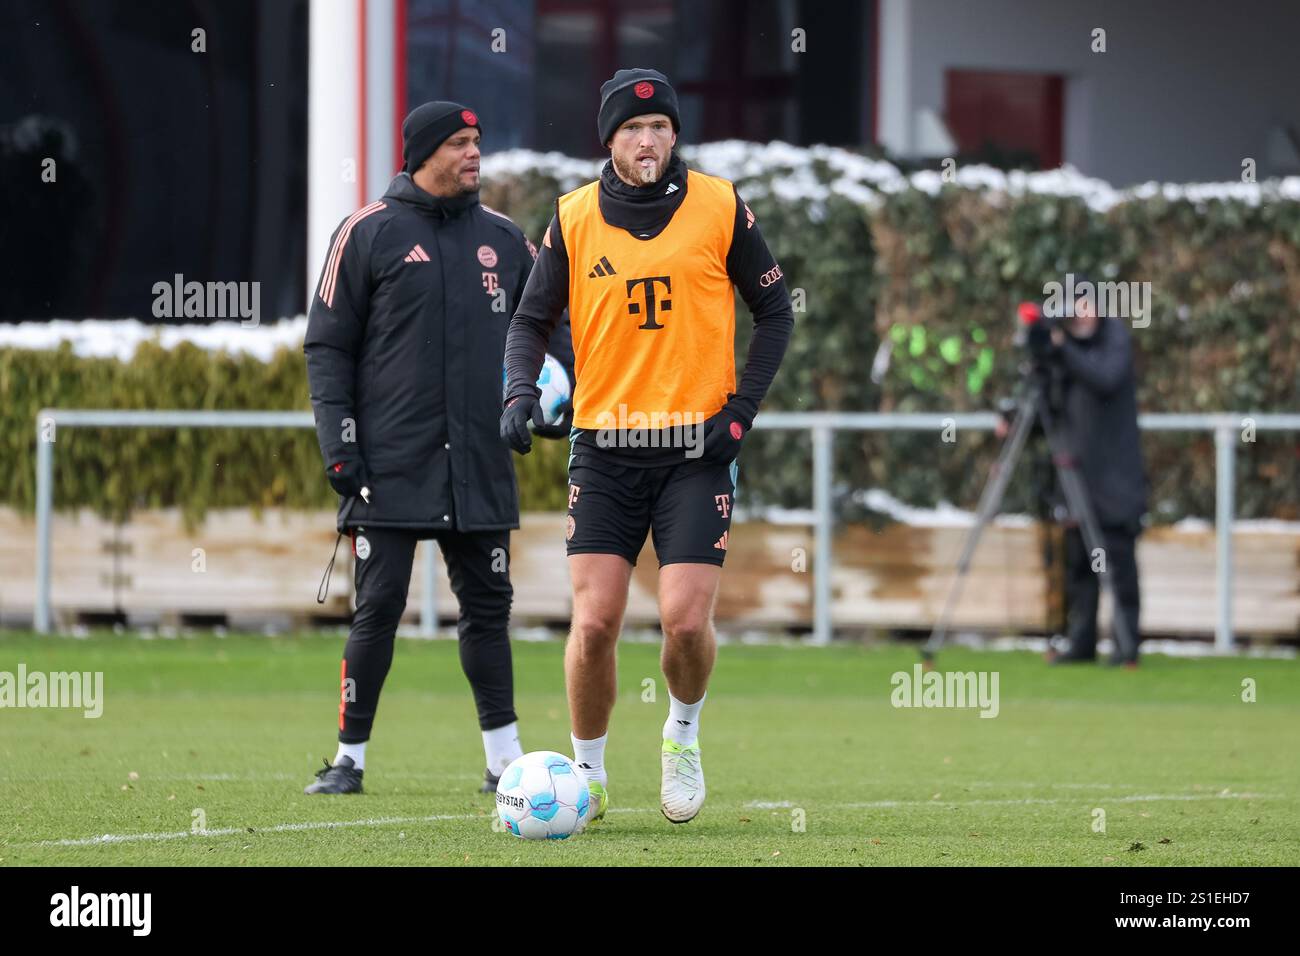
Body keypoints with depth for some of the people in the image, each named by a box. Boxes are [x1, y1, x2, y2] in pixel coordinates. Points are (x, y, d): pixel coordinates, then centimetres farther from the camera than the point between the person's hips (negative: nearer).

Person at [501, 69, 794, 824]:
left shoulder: (720, 208, -1)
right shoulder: (574, 218, 2)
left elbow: (775, 311, 6)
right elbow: (533, 318, 8)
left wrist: (742, 409, -4)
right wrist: (521, 391, -12)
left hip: (698, 448, -1)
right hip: (605, 446, 1)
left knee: (687, 620, -11)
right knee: (594, 622, -7)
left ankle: (684, 734, 20)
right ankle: (588, 774, 10)